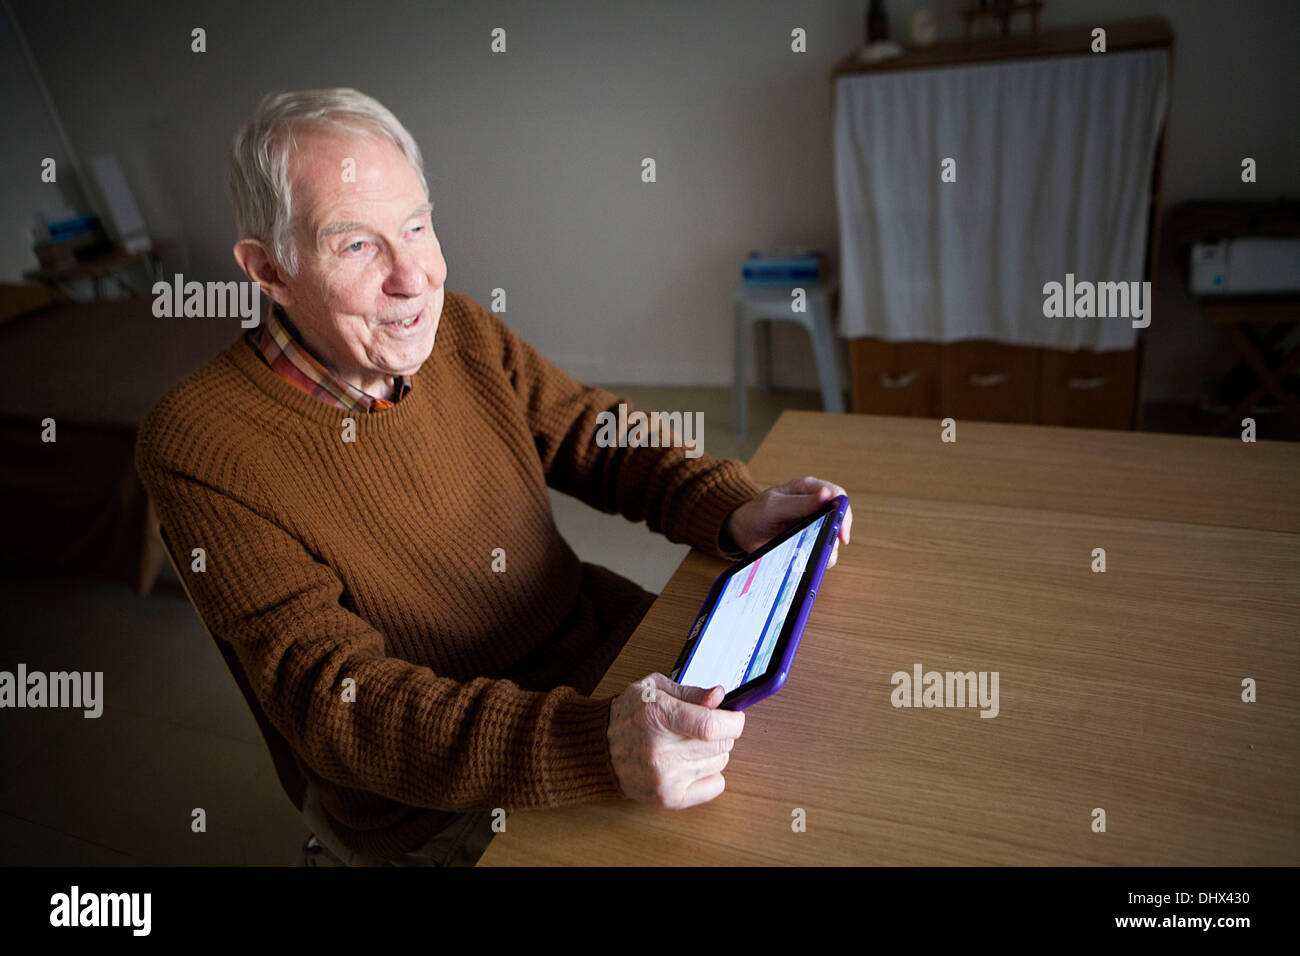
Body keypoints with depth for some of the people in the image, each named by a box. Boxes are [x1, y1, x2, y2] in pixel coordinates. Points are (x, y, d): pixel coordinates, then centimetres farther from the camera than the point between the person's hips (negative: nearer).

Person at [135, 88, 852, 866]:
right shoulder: (199, 446, -19)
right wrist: (594, 747, -38)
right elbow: (329, 696, -24)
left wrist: (735, 511, -13)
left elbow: (595, 432, 7)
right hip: (429, 794, -5)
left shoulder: (461, 331, -2)